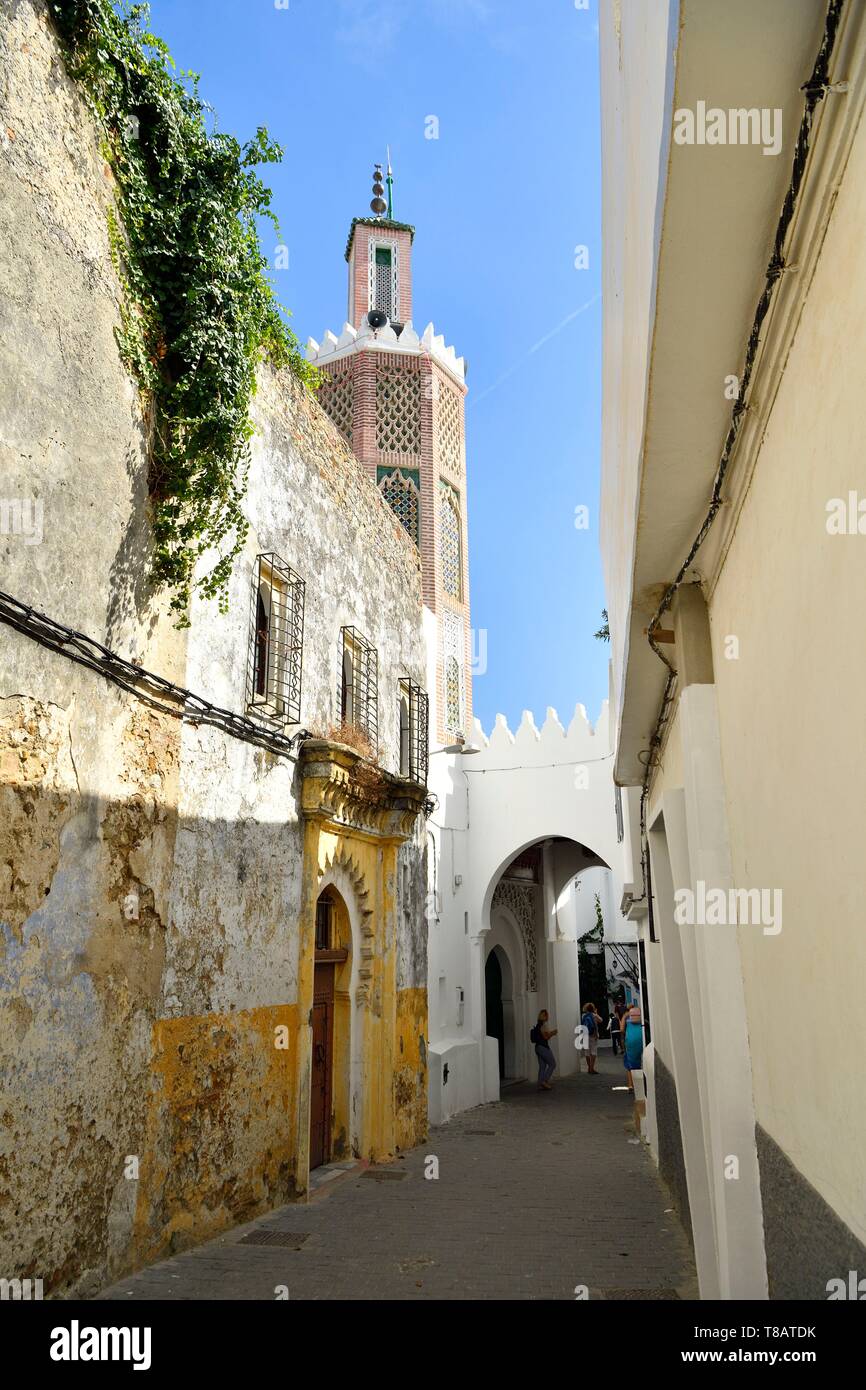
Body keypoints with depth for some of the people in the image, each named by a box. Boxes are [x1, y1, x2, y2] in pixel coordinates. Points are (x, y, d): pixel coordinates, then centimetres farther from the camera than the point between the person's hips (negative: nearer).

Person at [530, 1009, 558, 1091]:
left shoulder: (538, 1025, 14)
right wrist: (553, 1033, -4)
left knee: (542, 1067, 10)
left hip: (538, 1047, 9)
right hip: (543, 1047, -9)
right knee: (552, 1064, 1)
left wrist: (551, 1033, 15)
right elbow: (546, 1037, -18)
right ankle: (545, 1081, -4)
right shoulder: (543, 1025, -15)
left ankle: (540, 1085, 8)